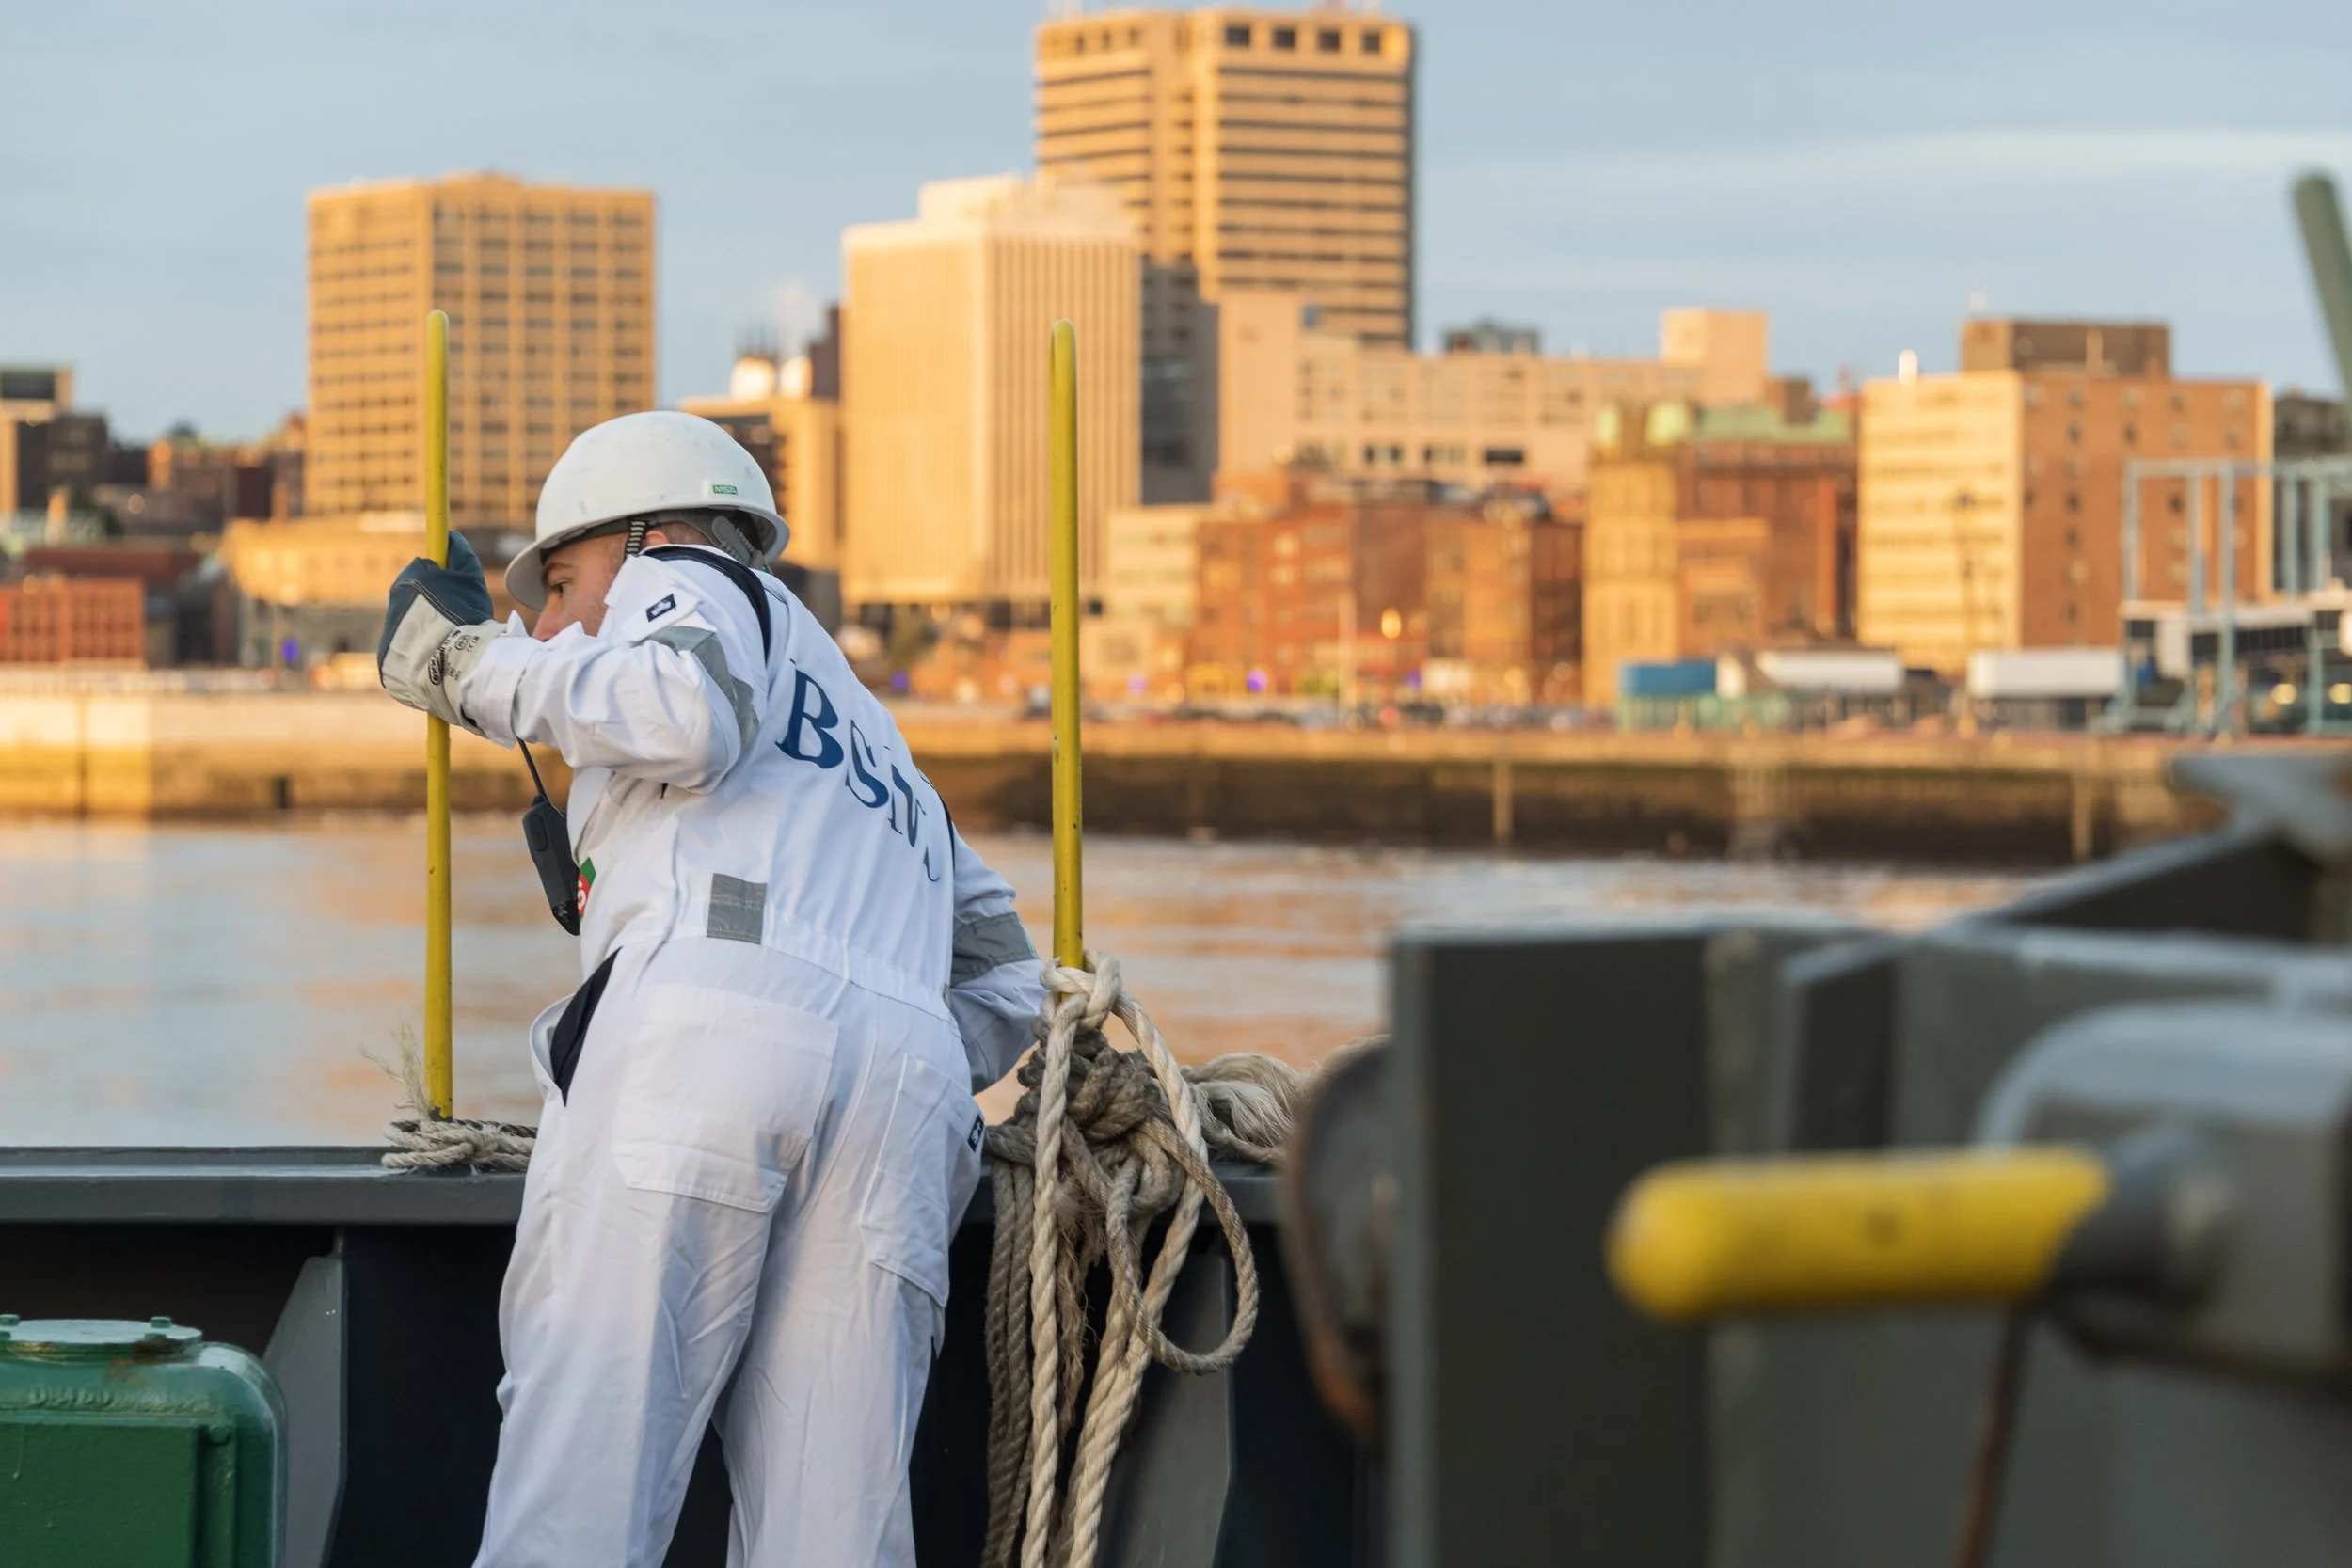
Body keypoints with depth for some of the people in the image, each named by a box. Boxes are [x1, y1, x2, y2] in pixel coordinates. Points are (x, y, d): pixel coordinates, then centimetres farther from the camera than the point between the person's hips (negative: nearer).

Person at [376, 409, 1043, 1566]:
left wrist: (477, 665, 10)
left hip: (705, 1012, -6)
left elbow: (692, 710, -2)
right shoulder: (877, 739, 42)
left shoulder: (684, 577, 23)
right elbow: (1006, 988, 35)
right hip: (907, 1073, 6)